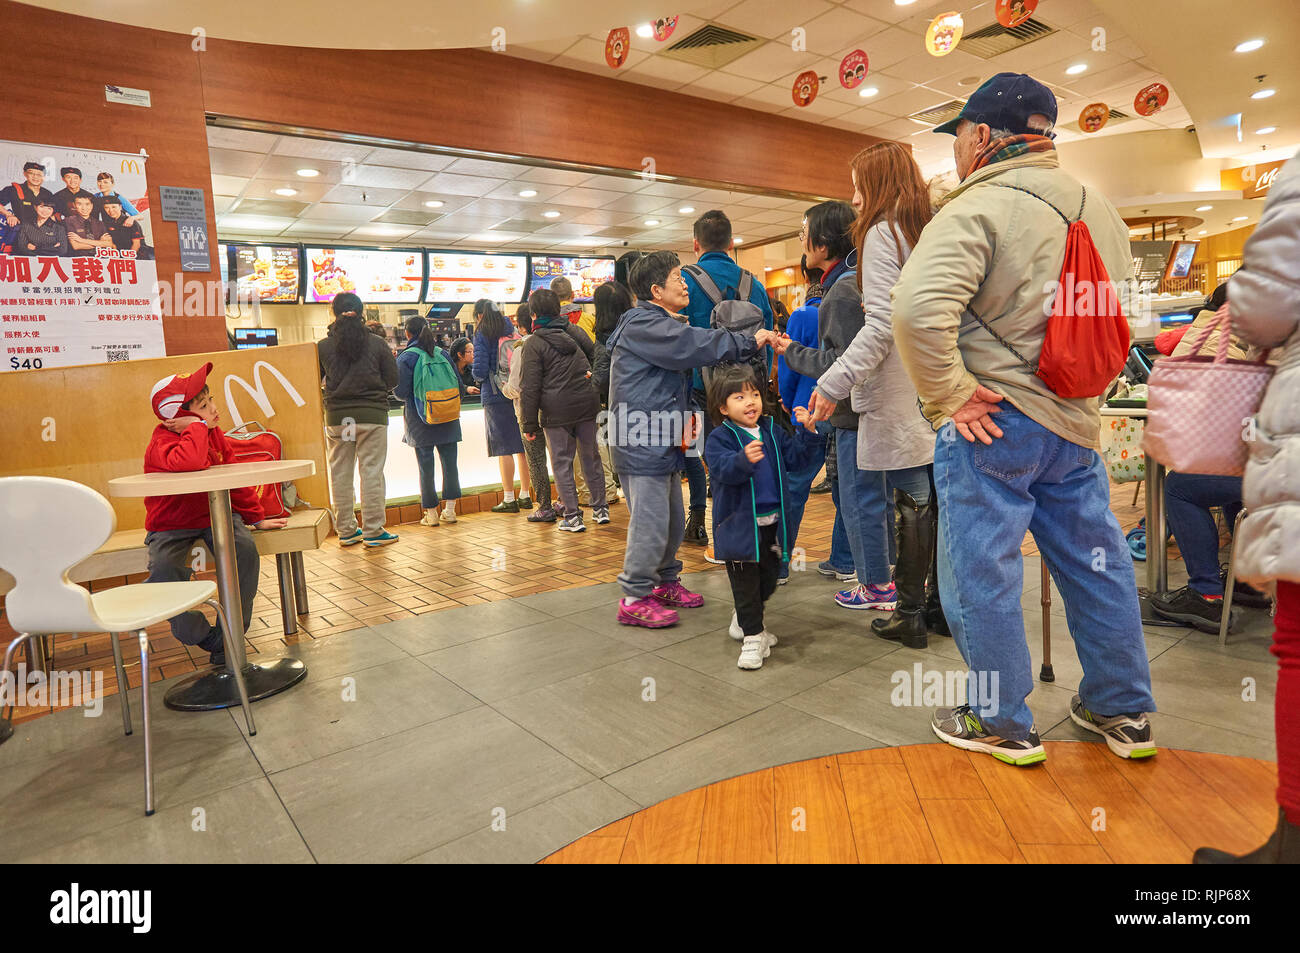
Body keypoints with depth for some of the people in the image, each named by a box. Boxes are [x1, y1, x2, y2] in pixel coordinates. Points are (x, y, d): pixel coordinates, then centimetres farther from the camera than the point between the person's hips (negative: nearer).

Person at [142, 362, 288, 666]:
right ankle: (204, 636, -4)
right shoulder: (162, 441, -19)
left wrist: (256, 517, 12)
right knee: (165, 573, -31)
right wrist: (198, 425, -29)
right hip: (171, 526, -4)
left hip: (215, 515, 4)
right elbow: (188, 462, -45)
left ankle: (229, 638, -10)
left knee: (246, 551, -24)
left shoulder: (215, 436, 2)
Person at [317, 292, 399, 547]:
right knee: (372, 472, 2)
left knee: (340, 473, 10)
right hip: (372, 415, -2)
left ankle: (346, 530, 16)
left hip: (337, 416, 2)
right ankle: (373, 531, 4)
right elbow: (392, 380, 0)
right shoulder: (378, 344, -3)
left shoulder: (323, 347, 0)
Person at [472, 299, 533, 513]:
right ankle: (525, 495, 18)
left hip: (496, 396, -5)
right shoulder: (512, 331, 9)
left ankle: (509, 499, 2)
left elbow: (480, 370, -11)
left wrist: (479, 377, 10)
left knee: (503, 448, -1)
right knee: (523, 446, 9)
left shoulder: (482, 336, -5)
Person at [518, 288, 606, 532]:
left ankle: (573, 516, 5)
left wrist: (529, 424, -5)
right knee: (591, 457, 15)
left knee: (562, 462, 4)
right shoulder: (576, 331, 7)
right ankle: (600, 508, 22)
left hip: (556, 411, -4)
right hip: (586, 404, 5)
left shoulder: (534, 343, -7)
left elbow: (530, 387, -9)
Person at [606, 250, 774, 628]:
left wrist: (687, 414, 10)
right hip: (643, 442, -10)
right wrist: (749, 341, -15)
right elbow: (696, 345, -23)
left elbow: (679, 373, 25)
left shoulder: (662, 326, 21)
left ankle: (665, 582, 31)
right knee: (650, 522, -6)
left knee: (673, 522, 16)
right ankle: (635, 599, 4)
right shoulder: (642, 325, -13)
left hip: (663, 441, 10)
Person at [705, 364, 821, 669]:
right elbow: (722, 469, -26)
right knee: (745, 582, 1)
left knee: (768, 579, 18)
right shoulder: (720, 438, -10)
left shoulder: (772, 431, 7)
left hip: (773, 522, 6)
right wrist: (743, 459, -45)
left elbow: (795, 456, 9)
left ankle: (746, 619, 41)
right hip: (740, 524, -6)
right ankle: (753, 636, 13)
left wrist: (807, 431, -6)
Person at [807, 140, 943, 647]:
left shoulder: (883, 232, -7)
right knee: (937, 499, 12)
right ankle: (942, 605, 22)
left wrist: (834, 383, -19)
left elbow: (882, 324, -18)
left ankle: (909, 616, 6)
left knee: (910, 503, -3)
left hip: (901, 395, -8)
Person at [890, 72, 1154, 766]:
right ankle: (1124, 714, 32)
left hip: (991, 423, -8)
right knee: (1096, 564, 17)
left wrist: (947, 397, -18)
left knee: (981, 576, 5)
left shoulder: (978, 208, -13)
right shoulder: (1099, 209, 13)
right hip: (1076, 422, 8)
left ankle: (1001, 723, 18)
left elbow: (918, 307, -29)